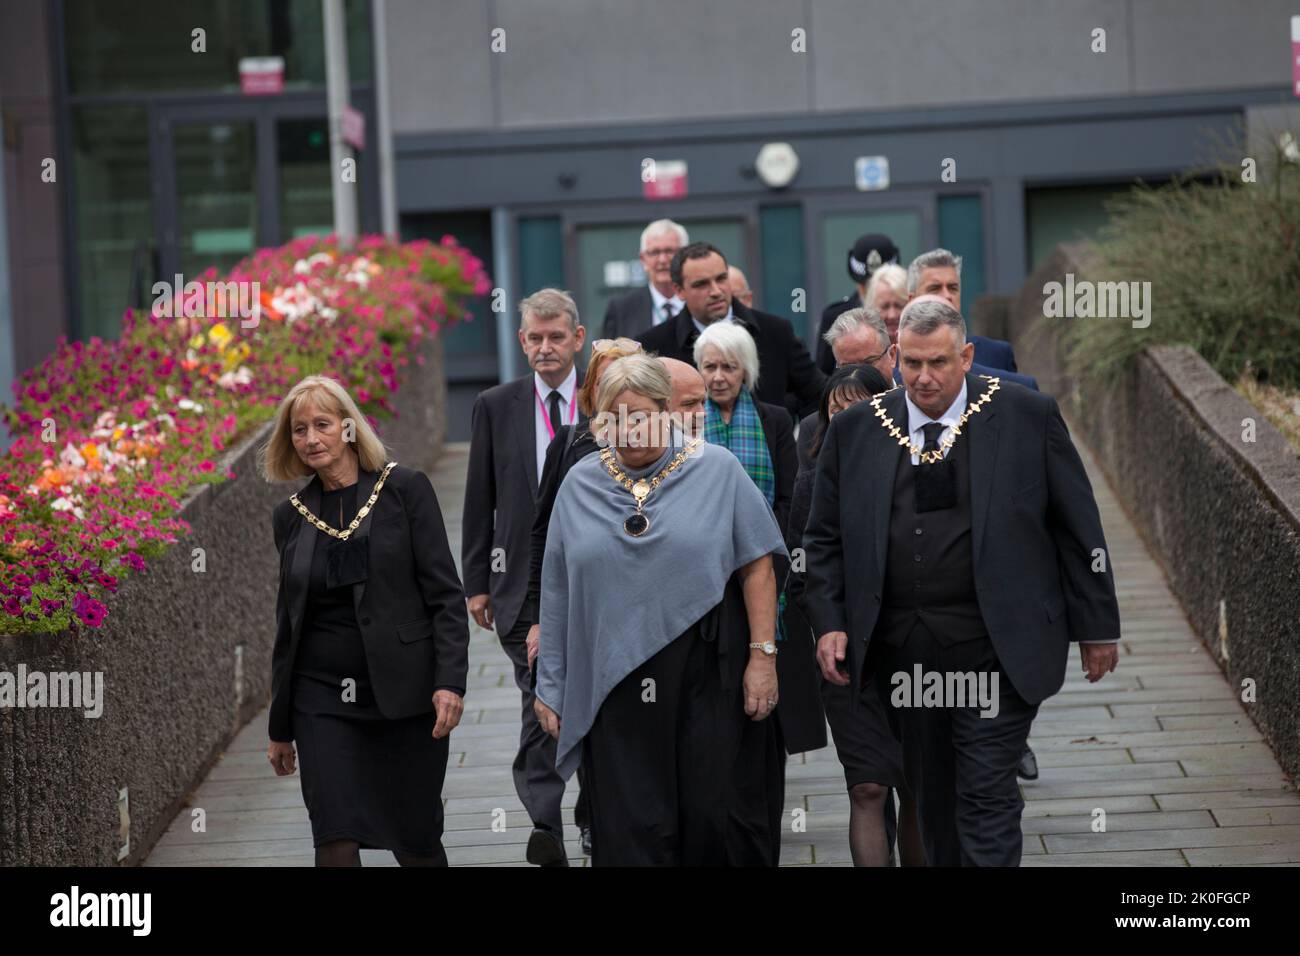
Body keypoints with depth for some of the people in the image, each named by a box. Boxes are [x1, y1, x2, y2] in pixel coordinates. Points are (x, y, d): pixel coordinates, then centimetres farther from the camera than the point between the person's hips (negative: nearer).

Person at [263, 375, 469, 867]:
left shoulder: (405, 489, -2)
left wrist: (450, 682, -15)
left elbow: (445, 594, -5)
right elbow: (288, 622, 14)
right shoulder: (291, 516, 8)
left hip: (404, 694, -2)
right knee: (335, 843, -7)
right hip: (323, 698, 3)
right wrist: (279, 728, 15)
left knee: (417, 842, 5)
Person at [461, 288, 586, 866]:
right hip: (525, 582, -1)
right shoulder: (496, 407, 5)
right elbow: (480, 503, 7)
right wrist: (476, 580, 3)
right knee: (541, 702, -10)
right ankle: (546, 830, -11)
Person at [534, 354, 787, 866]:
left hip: (708, 675, -2)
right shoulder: (581, 484, 8)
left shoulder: (716, 469, 0)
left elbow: (757, 568, 0)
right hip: (615, 683, 2)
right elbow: (558, 592, 10)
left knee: (718, 814, -1)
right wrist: (550, 686, 9)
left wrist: (763, 656, -7)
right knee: (631, 828, 1)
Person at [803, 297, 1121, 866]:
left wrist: (1097, 627, 3)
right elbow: (825, 538, 11)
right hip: (900, 652, 3)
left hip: (996, 649, -3)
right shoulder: (855, 430, 6)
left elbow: (1078, 527, 2)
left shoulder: (1028, 416, -1)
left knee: (986, 795, -7)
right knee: (931, 798, 12)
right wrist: (828, 623, -2)